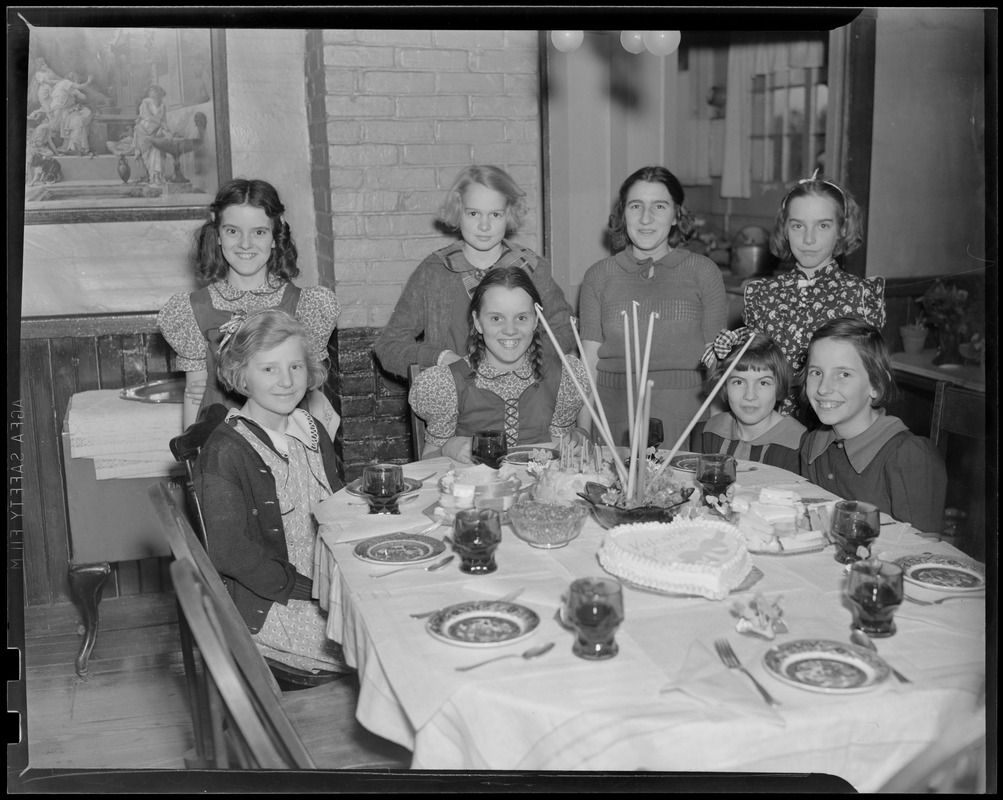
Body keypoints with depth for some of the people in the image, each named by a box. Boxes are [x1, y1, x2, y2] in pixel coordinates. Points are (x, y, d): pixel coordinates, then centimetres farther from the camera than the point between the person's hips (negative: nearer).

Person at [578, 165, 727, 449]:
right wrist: (582, 436, -2)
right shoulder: (599, 276, 6)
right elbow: (589, 361, 5)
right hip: (615, 416, 1)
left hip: (686, 415, 0)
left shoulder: (704, 272, 3)